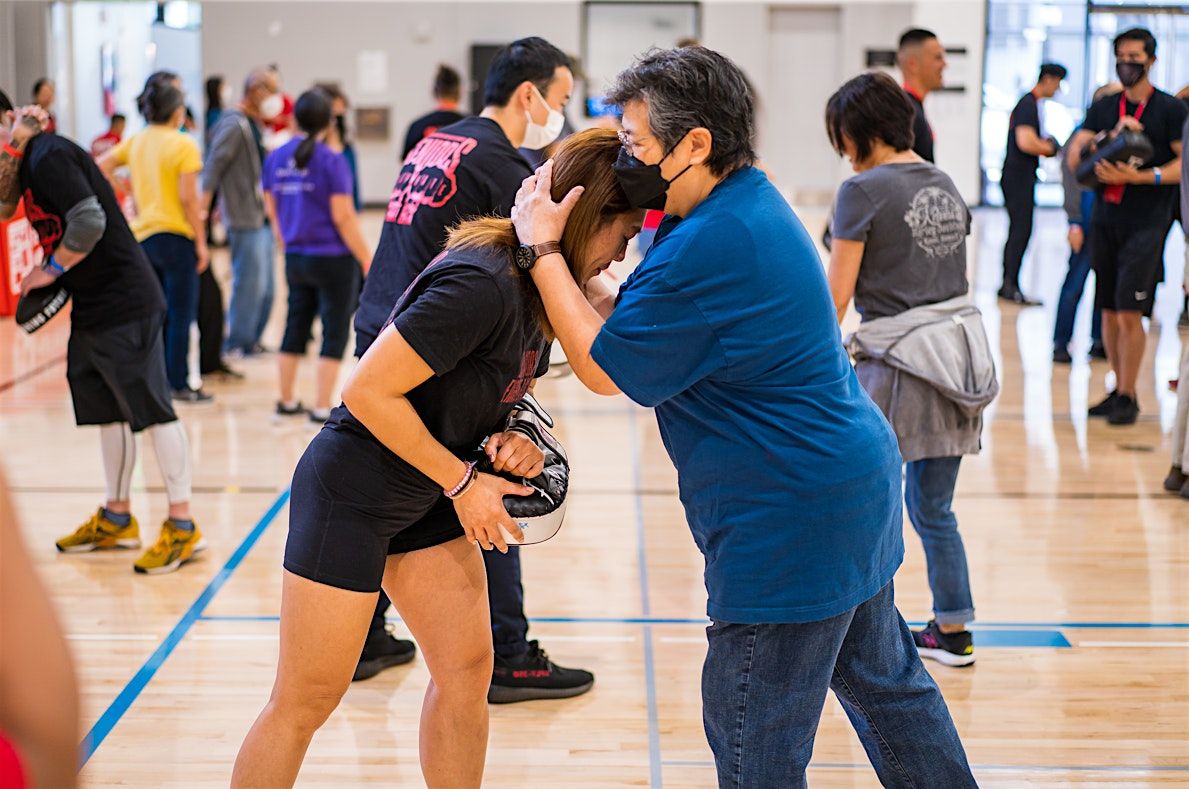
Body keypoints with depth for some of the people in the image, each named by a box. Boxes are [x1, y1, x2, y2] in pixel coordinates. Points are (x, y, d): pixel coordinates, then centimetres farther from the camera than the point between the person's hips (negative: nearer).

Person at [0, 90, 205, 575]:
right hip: (92, 308, 10)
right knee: (106, 411, 16)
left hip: (123, 303, -10)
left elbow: (90, 221, -24)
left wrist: (51, 269, -12)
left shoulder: (49, 157, -16)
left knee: (151, 409, -7)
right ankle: (117, 519, 27)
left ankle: (182, 526, -3)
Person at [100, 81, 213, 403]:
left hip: (142, 236, 6)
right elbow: (188, 197, -14)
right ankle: (179, 385, 3)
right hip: (176, 236, -6)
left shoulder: (134, 142, 8)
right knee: (180, 316, 1)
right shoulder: (183, 144, -9)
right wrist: (201, 242, -9)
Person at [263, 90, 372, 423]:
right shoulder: (331, 161, -15)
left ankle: (287, 401, 25)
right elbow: (342, 215, -16)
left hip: (296, 257, 6)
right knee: (335, 332, 3)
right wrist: (366, 259, -9)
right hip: (334, 258, -6)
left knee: (295, 328, 17)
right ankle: (322, 407, 4)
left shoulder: (276, 158, 4)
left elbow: (272, 209, 12)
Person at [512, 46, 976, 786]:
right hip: (856, 481, 11)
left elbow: (604, 368, -16)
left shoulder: (711, 247, -25)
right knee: (885, 679, 25)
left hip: (792, 519, -11)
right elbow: (639, 312, 14)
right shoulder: (749, 199, 7)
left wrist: (542, 250, -10)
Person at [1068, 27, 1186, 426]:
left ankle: (1127, 398, -1)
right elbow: (1074, 157, 2)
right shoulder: (1103, 108, 12)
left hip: (1146, 223, -5)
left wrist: (1142, 176, -21)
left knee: (1129, 313, -11)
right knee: (1109, 310, 9)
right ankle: (1119, 389, 20)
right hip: (1106, 218, 5)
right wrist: (1113, 136, -12)